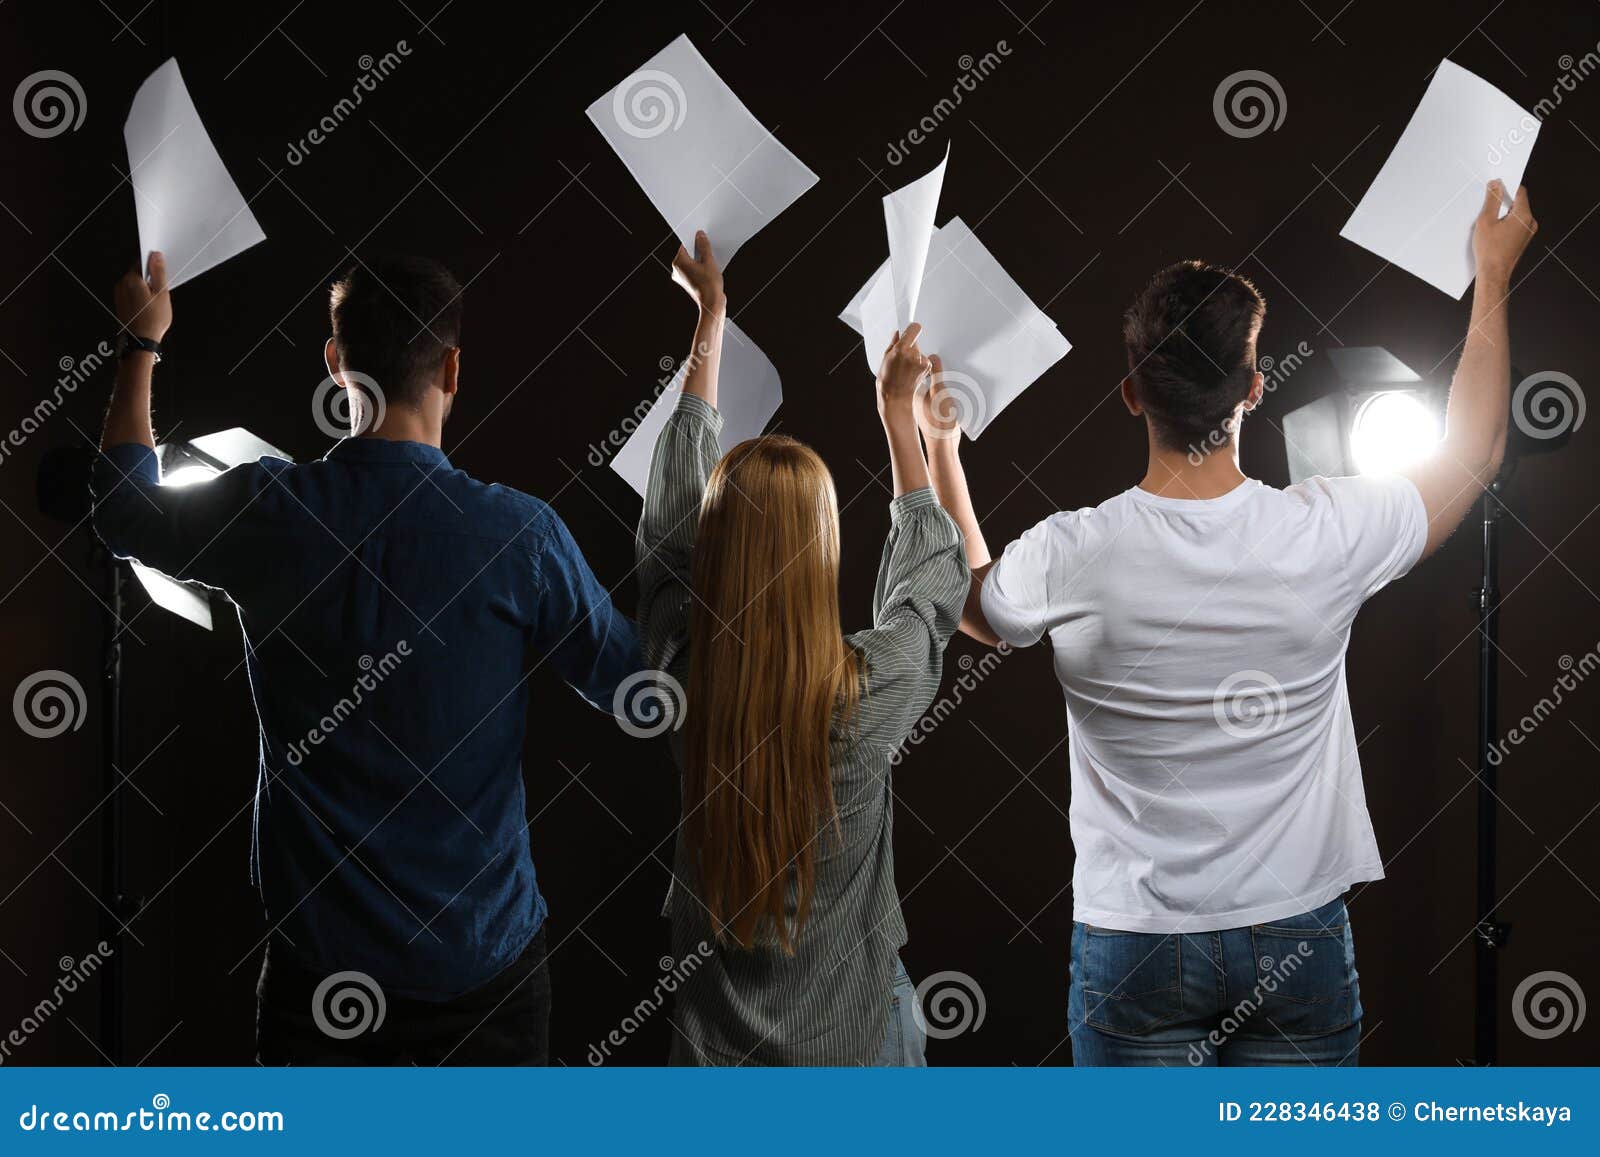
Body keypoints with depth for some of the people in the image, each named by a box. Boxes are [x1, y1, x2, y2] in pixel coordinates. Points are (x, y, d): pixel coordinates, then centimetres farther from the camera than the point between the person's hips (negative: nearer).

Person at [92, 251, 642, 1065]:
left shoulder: (265, 510, -9)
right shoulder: (520, 533, -15)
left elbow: (122, 509, 13)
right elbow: (638, 684, -1)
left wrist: (141, 345, 26)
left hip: (317, 955, 2)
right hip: (483, 958, -1)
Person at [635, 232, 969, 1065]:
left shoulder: (682, 675, -17)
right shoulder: (873, 690, -22)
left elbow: (672, 509, 0)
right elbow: (932, 574, 1)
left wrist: (710, 318, 10)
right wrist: (897, 410, 11)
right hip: (851, 1030, -2)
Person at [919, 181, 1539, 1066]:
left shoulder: (1071, 557, -15)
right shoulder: (1326, 534, -13)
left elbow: (970, 606, 11)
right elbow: (1474, 452, 7)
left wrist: (939, 449, 21)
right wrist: (1493, 278, 19)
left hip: (1132, 948, -1)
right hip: (1297, 935, 1)